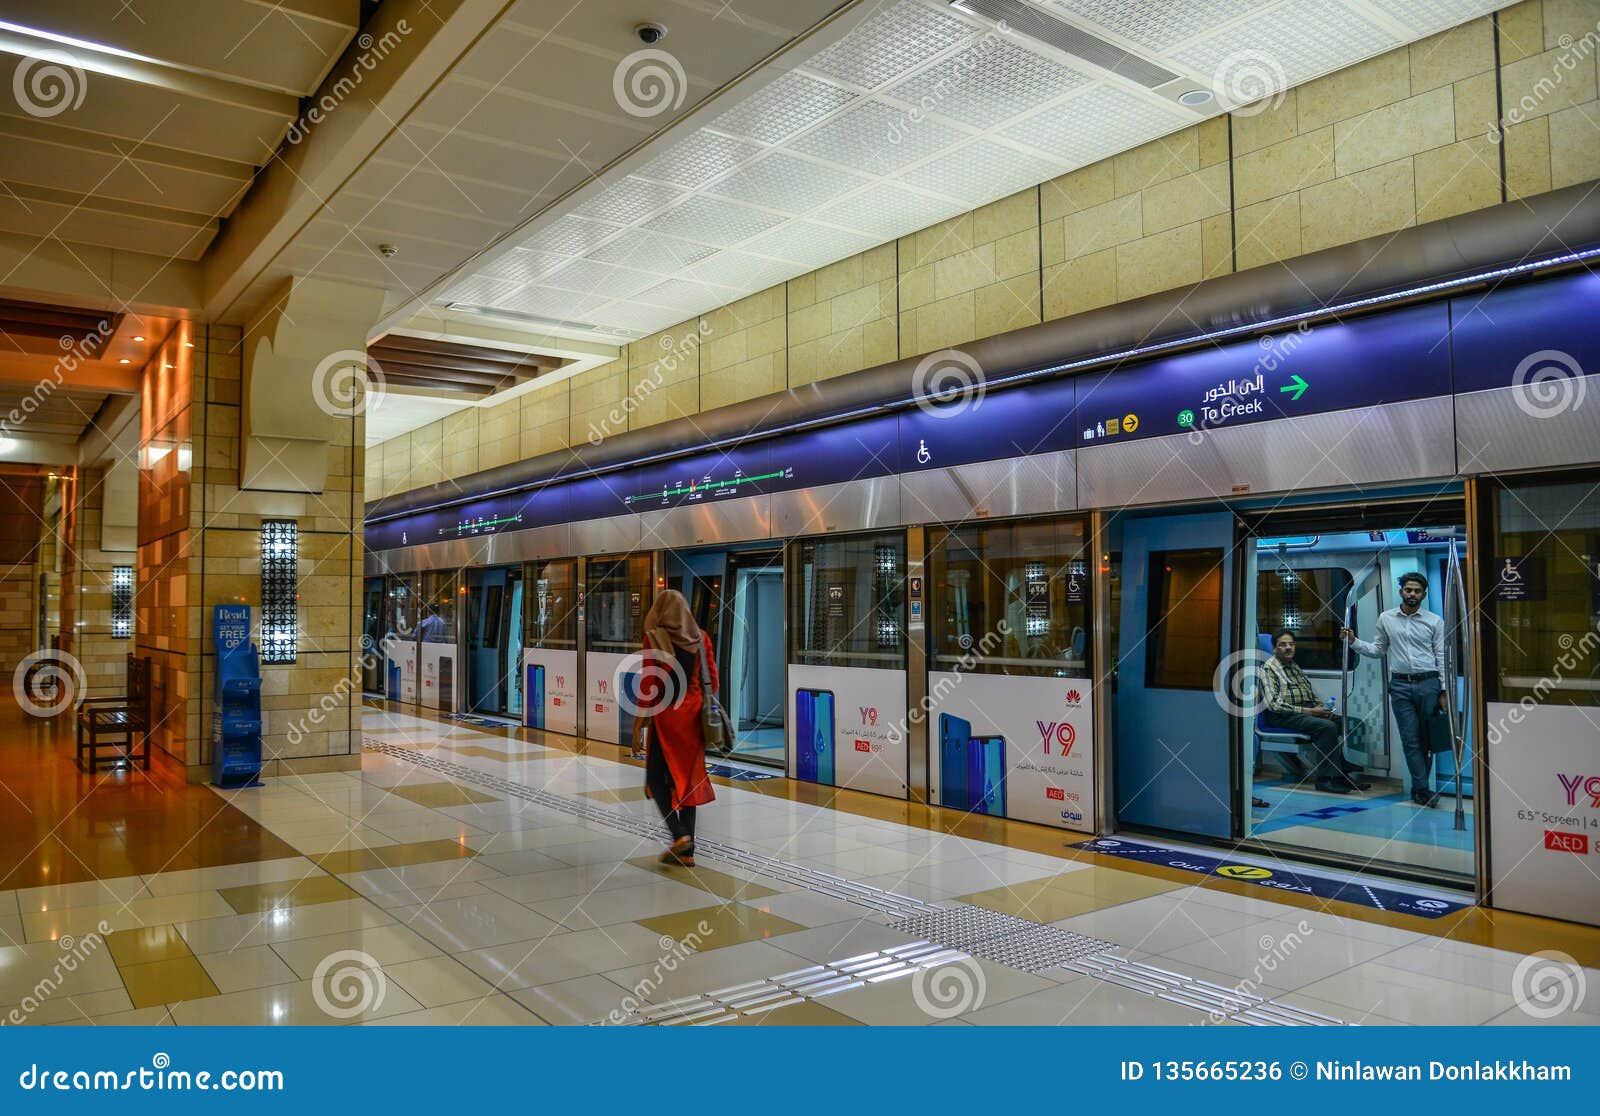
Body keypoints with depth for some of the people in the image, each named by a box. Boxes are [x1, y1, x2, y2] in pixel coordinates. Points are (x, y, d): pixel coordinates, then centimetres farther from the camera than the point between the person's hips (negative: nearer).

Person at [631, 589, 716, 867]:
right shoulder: (700, 637, 4)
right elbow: (712, 680, 5)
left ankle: (680, 834, -5)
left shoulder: (654, 637, -9)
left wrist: (639, 723, -7)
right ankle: (687, 851, 12)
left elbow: (648, 683, -12)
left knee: (657, 778, 11)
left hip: (665, 715, -4)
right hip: (693, 715, 5)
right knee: (688, 779, 11)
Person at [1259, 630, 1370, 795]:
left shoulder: (1295, 667, 23)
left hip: (1309, 710, 8)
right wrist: (1307, 711, -17)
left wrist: (1322, 708, 2)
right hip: (1284, 716, -8)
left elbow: (1312, 693, 25)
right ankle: (1324, 779, -22)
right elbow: (1273, 704, -15)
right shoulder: (1268, 668, -5)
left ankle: (1341, 775, -11)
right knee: (1328, 727, -29)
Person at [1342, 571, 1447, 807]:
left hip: (1428, 683, -1)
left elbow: (1442, 657, 3)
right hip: (1400, 684, 1)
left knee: (1427, 738, 3)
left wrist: (1443, 691, -2)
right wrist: (1353, 642, -1)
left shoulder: (1434, 621, 4)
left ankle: (1418, 789, 13)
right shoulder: (1386, 619, 8)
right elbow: (1378, 650, 14)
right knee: (1410, 739, -2)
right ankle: (1424, 790, 1)